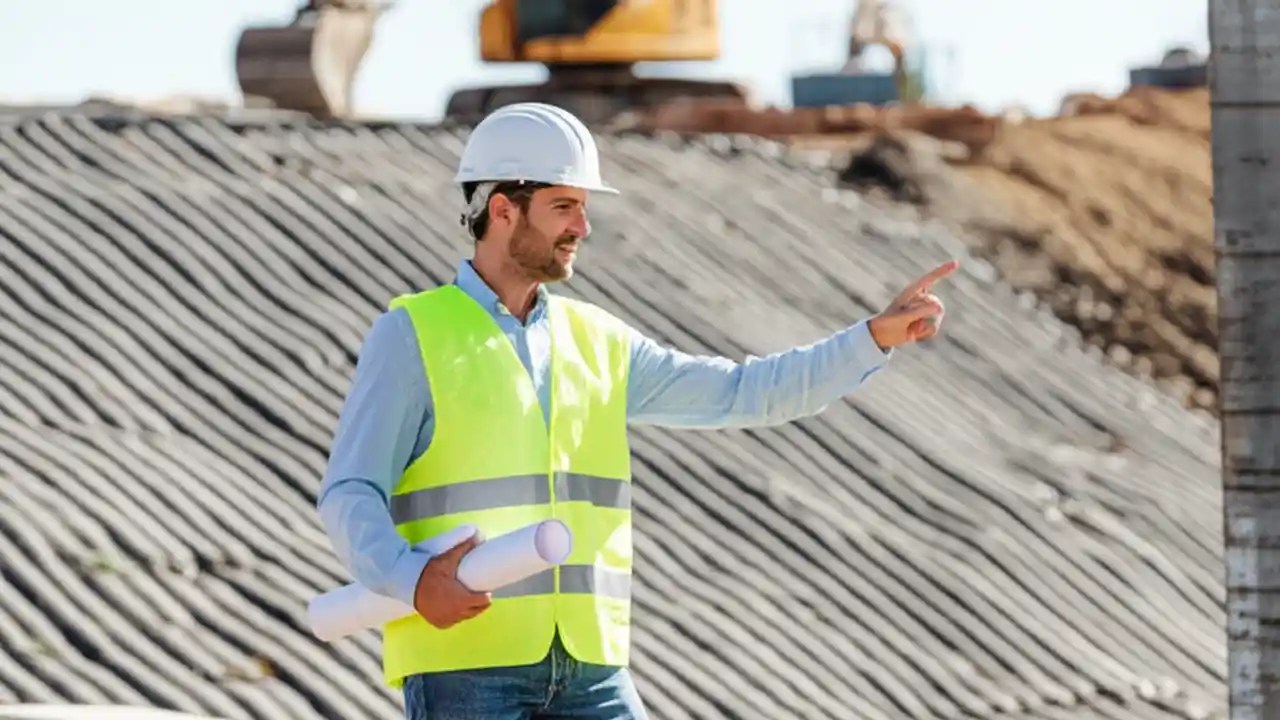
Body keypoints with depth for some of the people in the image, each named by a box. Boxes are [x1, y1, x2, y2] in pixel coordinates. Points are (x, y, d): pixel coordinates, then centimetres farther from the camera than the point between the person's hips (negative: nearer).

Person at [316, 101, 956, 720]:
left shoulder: (594, 341, 13)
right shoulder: (410, 336, -3)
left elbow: (746, 394, 12)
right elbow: (350, 498, -9)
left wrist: (877, 336, 2)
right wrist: (412, 582, -29)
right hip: (461, 668, -5)